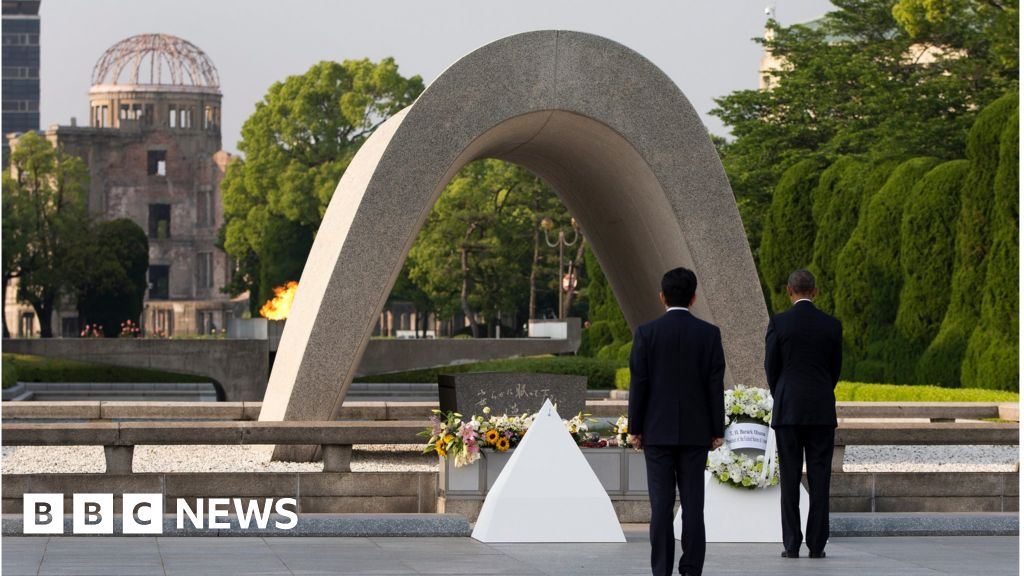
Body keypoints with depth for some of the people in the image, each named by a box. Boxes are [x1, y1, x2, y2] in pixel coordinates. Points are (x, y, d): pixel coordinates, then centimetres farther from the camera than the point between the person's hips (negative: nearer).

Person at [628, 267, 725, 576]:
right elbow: (715, 386, -3)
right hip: (695, 432, 1)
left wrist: (634, 429, 2)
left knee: (661, 503, 0)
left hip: (657, 431, -1)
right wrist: (718, 431, 4)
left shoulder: (646, 333, -5)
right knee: (693, 503, 3)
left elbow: (638, 384, -5)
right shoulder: (709, 334, -2)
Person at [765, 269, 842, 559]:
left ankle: (792, 544, -1)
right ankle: (817, 544, 0)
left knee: (790, 479, 1)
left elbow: (771, 368, 1)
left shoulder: (778, 323, -5)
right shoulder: (832, 325, 2)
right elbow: (835, 369, 8)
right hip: (822, 411, 1)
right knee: (819, 479, 3)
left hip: (788, 411, -1)